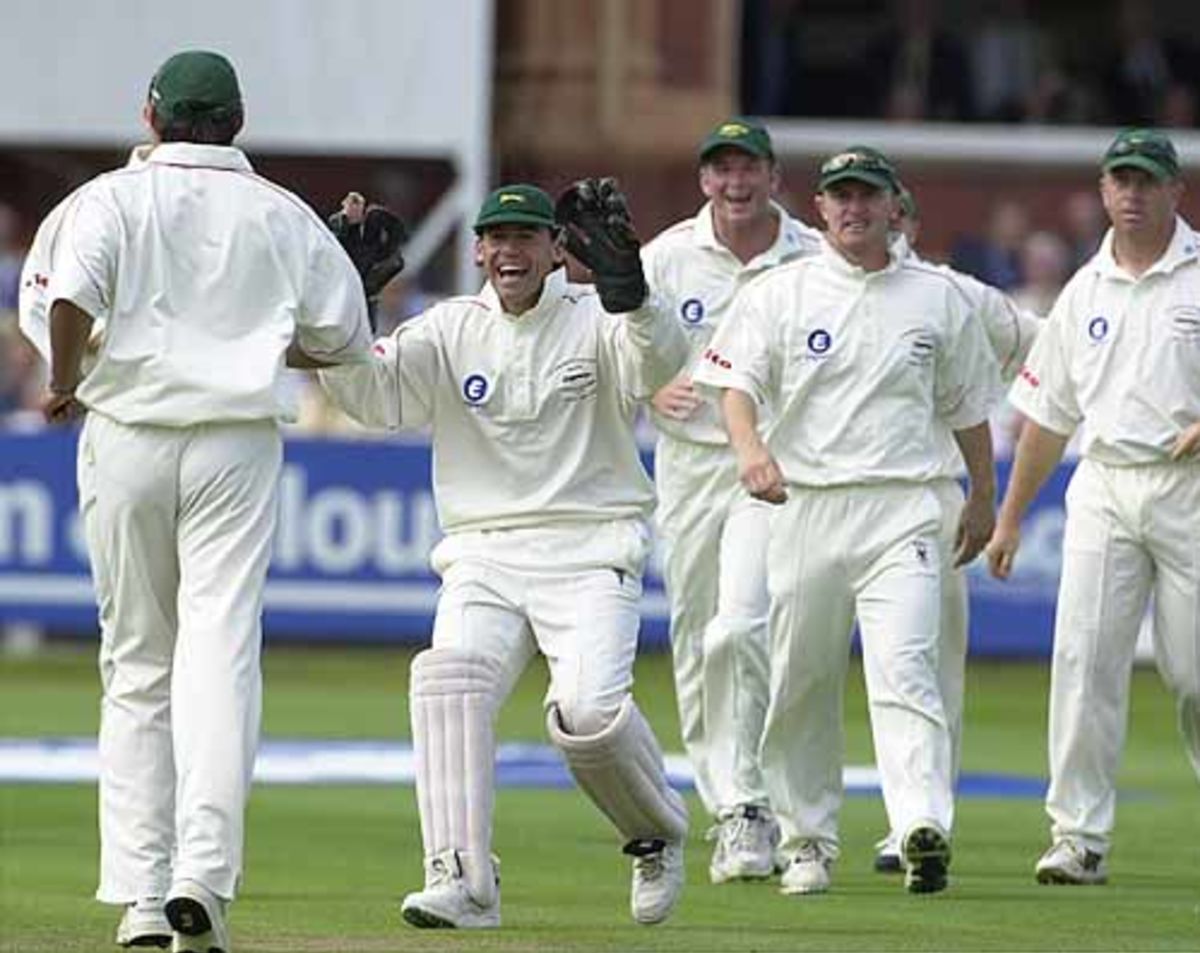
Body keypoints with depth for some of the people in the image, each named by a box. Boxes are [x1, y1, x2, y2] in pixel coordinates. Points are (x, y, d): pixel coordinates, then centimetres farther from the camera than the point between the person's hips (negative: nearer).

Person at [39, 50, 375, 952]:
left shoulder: (114, 197, 2)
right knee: (221, 656, -7)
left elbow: (71, 295, -16)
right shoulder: (282, 214, 8)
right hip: (238, 444, 0)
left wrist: (64, 384, 0)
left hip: (127, 437, 0)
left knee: (137, 665, 9)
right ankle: (202, 878, -24)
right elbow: (346, 340, 7)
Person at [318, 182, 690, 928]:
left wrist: (627, 288, -39)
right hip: (483, 558, 3)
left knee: (589, 708, -24)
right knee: (448, 677, -25)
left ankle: (657, 833, 7)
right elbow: (368, 392, -2)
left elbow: (659, 362, -21)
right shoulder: (452, 330, 9)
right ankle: (463, 883, -27)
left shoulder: (593, 321, 0)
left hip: (590, 554, -3)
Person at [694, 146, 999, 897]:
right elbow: (738, 382, -6)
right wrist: (751, 447, -26)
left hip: (902, 510, -1)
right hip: (806, 503, 1)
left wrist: (984, 499, 23)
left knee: (903, 666, -18)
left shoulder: (938, 297, 10)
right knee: (802, 683, 5)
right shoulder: (779, 292, 6)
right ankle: (808, 841, 18)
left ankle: (925, 828, -30)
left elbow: (968, 403, 20)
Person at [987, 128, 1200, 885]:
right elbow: (1048, 412, 18)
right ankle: (1080, 838, -8)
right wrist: (1010, 517, 17)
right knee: (1084, 657, -8)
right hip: (1104, 487, 4)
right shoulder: (1085, 291, 13)